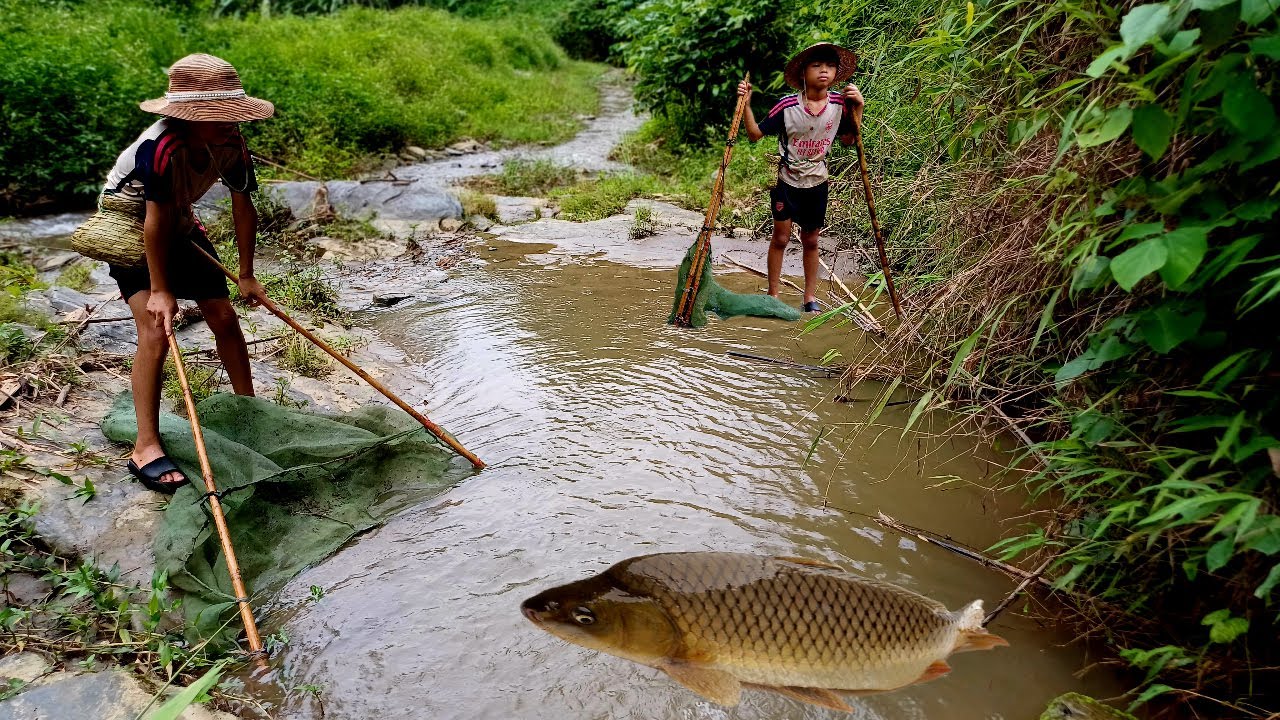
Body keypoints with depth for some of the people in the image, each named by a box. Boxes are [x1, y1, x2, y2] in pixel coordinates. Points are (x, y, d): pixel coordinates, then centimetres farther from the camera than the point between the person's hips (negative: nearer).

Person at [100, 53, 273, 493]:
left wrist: (246, 275, -5)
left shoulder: (229, 144, -18)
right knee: (155, 329, -19)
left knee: (224, 317, 5)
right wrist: (160, 291, -25)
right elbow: (155, 221, -31)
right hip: (129, 227, -6)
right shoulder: (160, 147, -36)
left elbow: (242, 207, -8)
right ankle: (146, 448, -16)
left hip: (181, 227, 6)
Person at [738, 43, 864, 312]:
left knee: (811, 241, 13)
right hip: (787, 181, -3)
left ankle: (810, 296, 24)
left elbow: (848, 140, 6)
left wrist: (858, 108, -7)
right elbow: (755, 134, -9)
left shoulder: (839, 104, -7)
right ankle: (773, 295, 15)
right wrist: (746, 103, -21)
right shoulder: (788, 105, -15)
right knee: (781, 237, 1)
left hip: (817, 183, 3)